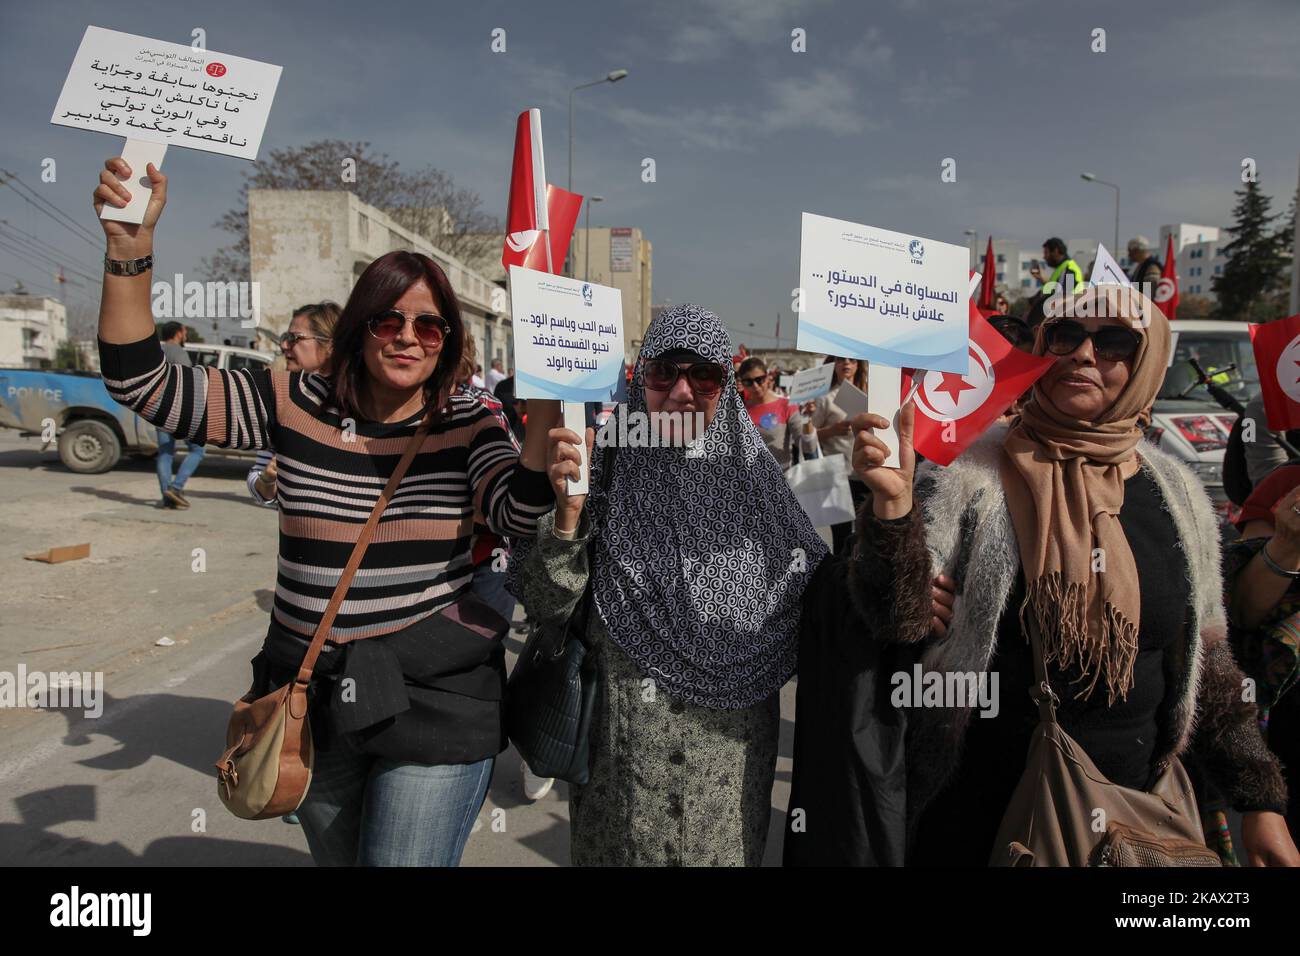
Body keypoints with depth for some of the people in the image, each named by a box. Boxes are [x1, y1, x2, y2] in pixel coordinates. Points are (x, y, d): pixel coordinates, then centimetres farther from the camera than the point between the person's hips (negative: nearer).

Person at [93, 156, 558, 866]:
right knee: (336, 858, 24)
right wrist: (130, 248, -14)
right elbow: (141, 383, -3)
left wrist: (550, 400, -35)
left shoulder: (467, 426, -5)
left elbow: (517, 512, -21)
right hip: (313, 695, 3)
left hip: (434, 697, -3)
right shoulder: (295, 406, -1)